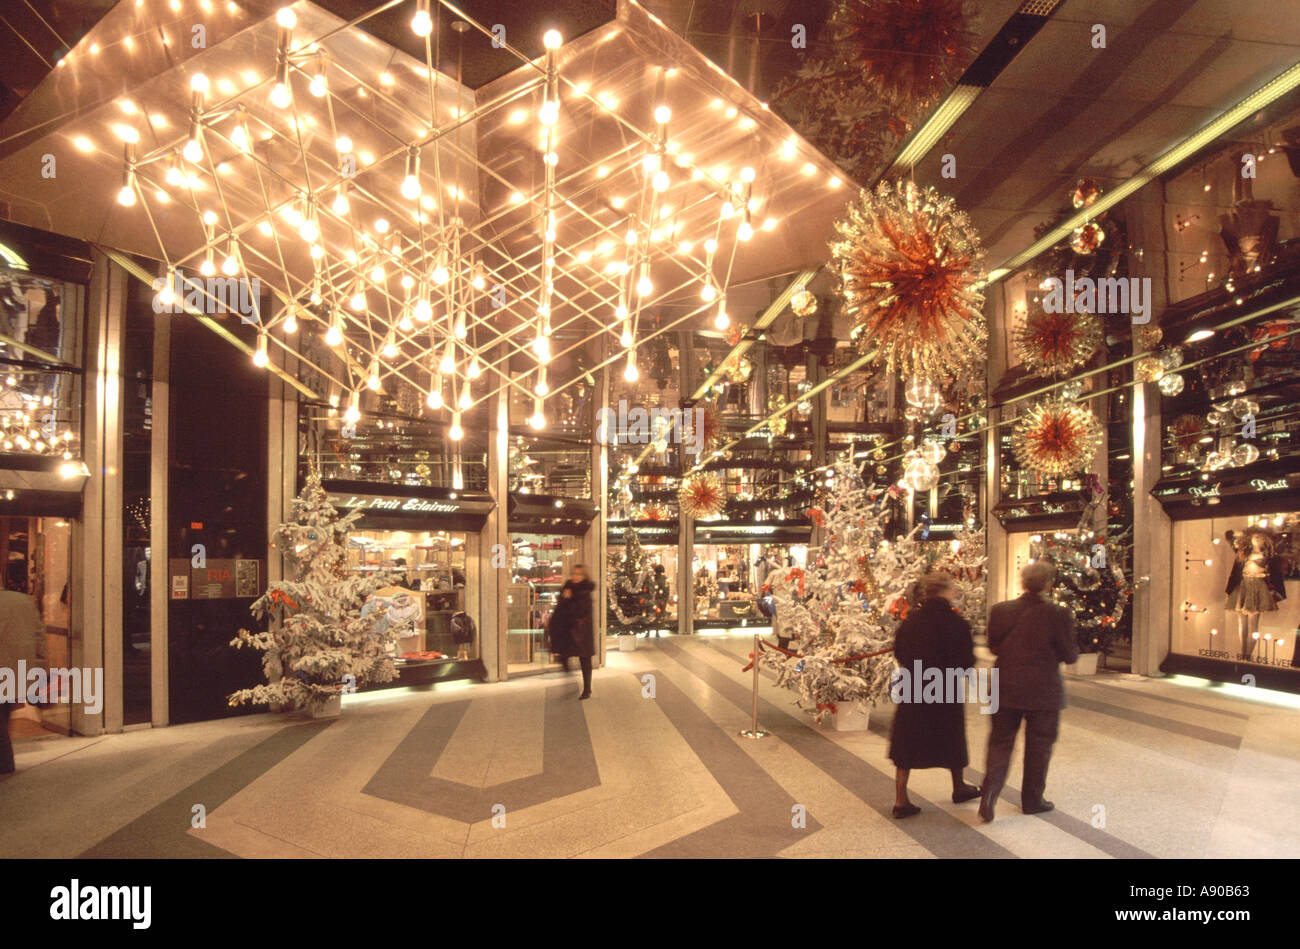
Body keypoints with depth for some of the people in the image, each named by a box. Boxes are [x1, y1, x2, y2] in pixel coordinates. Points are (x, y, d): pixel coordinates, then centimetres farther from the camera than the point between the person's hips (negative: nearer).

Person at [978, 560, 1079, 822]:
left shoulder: (1000, 611, -3)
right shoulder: (1057, 615, -13)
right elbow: (1070, 655, -6)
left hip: (1005, 690, 2)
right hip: (1043, 692, -2)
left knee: (1000, 742, 12)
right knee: (1038, 746, 15)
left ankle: (989, 795, -2)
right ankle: (1032, 800, 27)